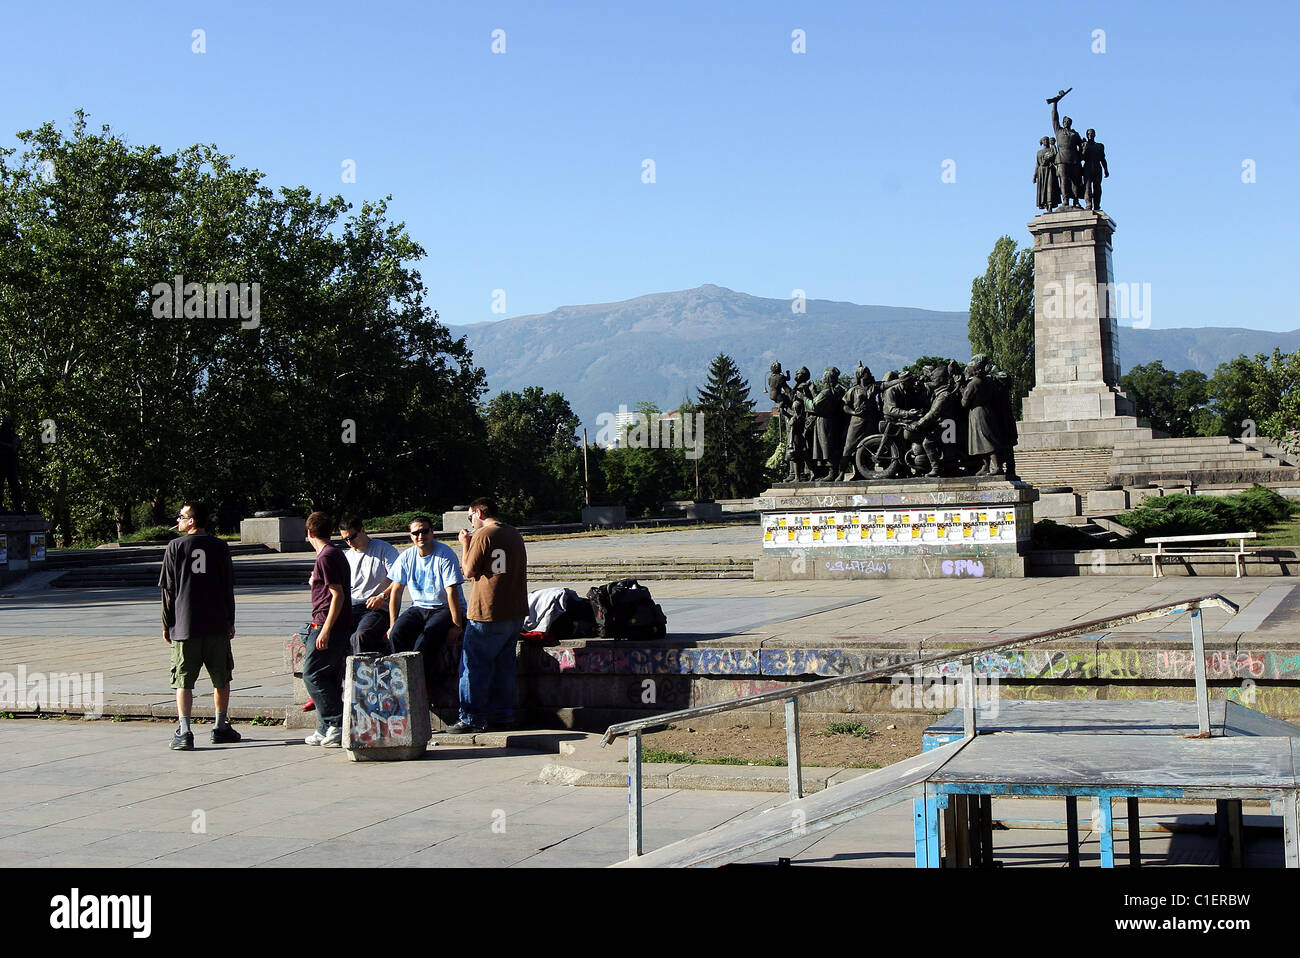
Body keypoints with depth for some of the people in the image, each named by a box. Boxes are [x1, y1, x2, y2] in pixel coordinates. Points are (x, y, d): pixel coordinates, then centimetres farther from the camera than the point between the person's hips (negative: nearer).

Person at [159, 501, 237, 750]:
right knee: (221, 679, 14)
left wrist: (166, 625, 5)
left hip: (184, 626, -2)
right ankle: (221, 727, 19)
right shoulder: (220, 547, 3)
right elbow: (229, 588, 7)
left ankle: (183, 731, -8)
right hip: (217, 626, 2)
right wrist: (230, 622, 14)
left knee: (184, 681, 1)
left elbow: (168, 590, -1)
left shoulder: (175, 546, -2)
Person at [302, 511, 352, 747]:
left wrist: (325, 630, -21)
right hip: (341, 626, 10)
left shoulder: (326, 557, -13)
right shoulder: (337, 554, 17)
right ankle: (326, 730, 12)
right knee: (330, 676, 10)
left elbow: (338, 595, -19)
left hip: (327, 624, -10)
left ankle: (337, 724, -10)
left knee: (311, 673, -6)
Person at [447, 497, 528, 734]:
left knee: (474, 665, 0)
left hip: (487, 613, -8)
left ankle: (472, 718, 0)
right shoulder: (514, 535, 13)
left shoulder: (483, 535, -11)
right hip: (515, 612, 8)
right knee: (504, 663, 14)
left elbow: (469, 572, -8)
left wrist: (465, 545, 5)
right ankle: (504, 715, 15)